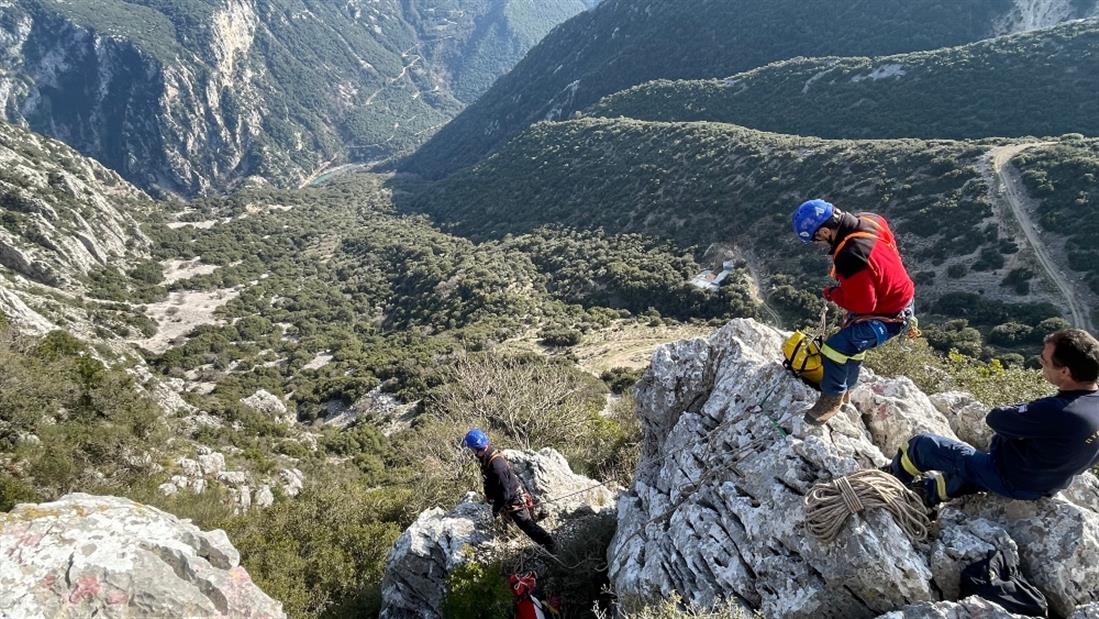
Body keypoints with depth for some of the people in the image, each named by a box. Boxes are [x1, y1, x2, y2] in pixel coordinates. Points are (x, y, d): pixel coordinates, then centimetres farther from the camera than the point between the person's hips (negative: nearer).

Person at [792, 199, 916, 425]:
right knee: (853, 342, 26)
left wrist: (832, 294, -9)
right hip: (896, 295, 10)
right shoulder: (868, 220, -13)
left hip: (887, 317, -10)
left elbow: (861, 304, -28)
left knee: (834, 349, -16)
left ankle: (832, 398, 7)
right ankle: (845, 390, 47)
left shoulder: (851, 257, -38)